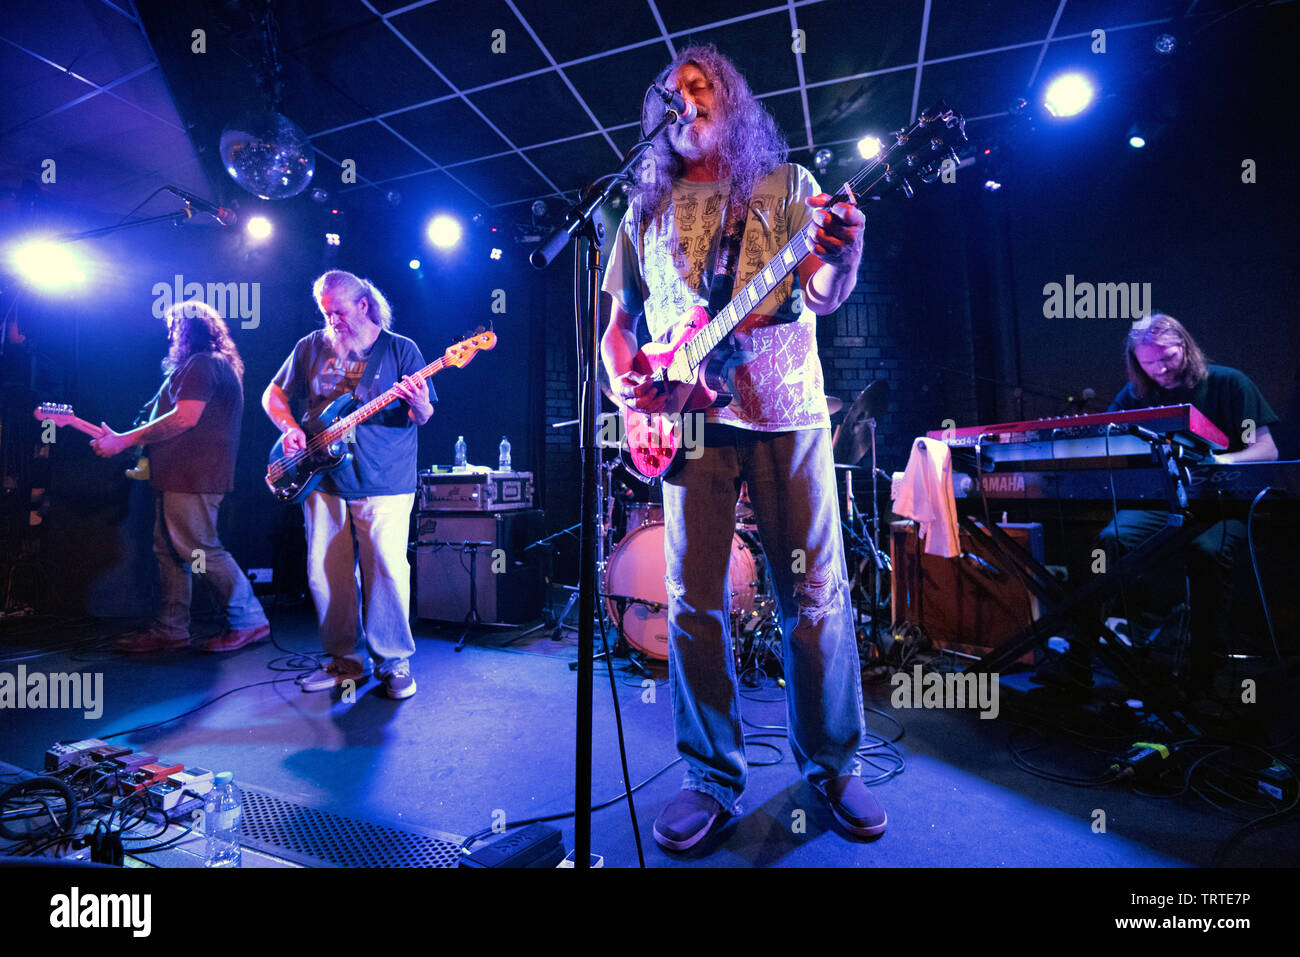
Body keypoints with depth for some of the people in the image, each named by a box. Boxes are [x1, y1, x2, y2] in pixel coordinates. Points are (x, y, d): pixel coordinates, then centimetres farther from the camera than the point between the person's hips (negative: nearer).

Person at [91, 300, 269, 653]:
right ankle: (170, 629, 20)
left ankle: (249, 621, -1)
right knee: (169, 549, 13)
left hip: (193, 478, -11)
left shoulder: (201, 364, -12)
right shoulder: (219, 365, 21)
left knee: (202, 551, -8)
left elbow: (184, 418, -22)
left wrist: (124, 440, -16)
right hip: (179, 476, 11)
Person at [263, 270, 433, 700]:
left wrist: (418, 405, -25)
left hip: (384, 483, -4)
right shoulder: (311, 347, 12)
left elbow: (423, 418, -1)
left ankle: (394, 662, 7)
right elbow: (273, 394, 18)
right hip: (324, 479, 4)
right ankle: (346, 659, 22)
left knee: (387, 570, -9)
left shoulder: (401, 349, 2)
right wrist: (289, 427, -2)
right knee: (324, 573, 7)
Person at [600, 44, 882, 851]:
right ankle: (713, 777, 16)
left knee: (817, 594, 1)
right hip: (691, 416, 2)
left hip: (788, 410, -1)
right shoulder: (647, 208, 19)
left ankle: (834, 764, 21)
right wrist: (622, 377, -1)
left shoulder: (787, 184, 14)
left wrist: (842, 257, -19)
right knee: (695, 601, 0)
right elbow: (618, 320, 18)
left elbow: (824, 298, 3)